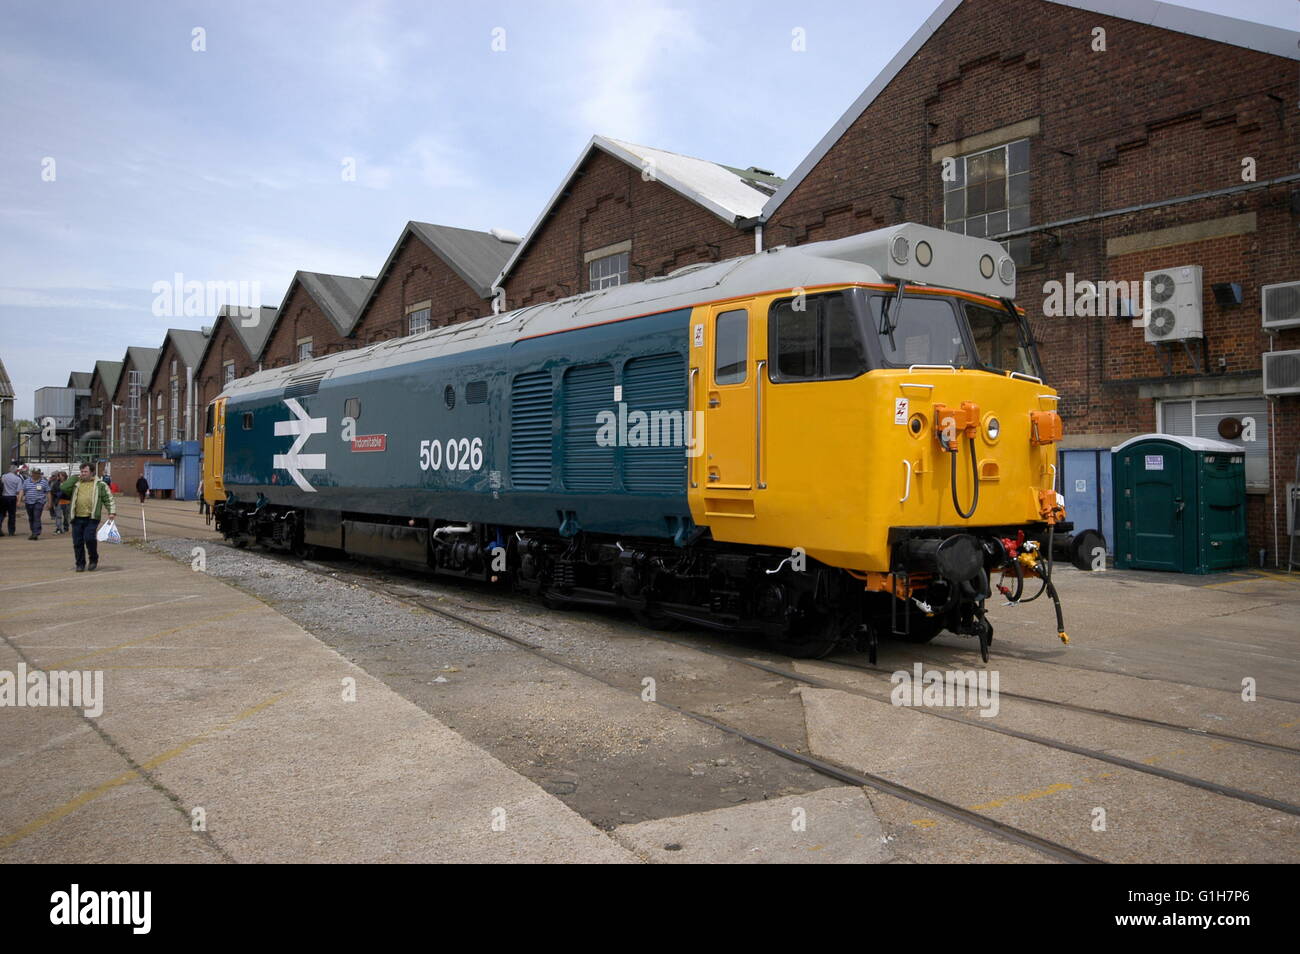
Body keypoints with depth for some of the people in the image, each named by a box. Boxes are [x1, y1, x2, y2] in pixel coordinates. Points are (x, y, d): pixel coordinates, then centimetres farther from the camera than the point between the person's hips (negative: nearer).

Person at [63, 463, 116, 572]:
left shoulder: (100, 485, 8)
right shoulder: (76, 484, 16)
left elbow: (109, 499, 5)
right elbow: (64, 488, -1)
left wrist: (112, 512, -8)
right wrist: (75, 477, 6)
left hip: (92, 518, -4)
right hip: (77, 518, 4)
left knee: (89, 538, -17)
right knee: (77, 542, 4)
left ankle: (94, 559, 6)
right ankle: (80, 564, 17)